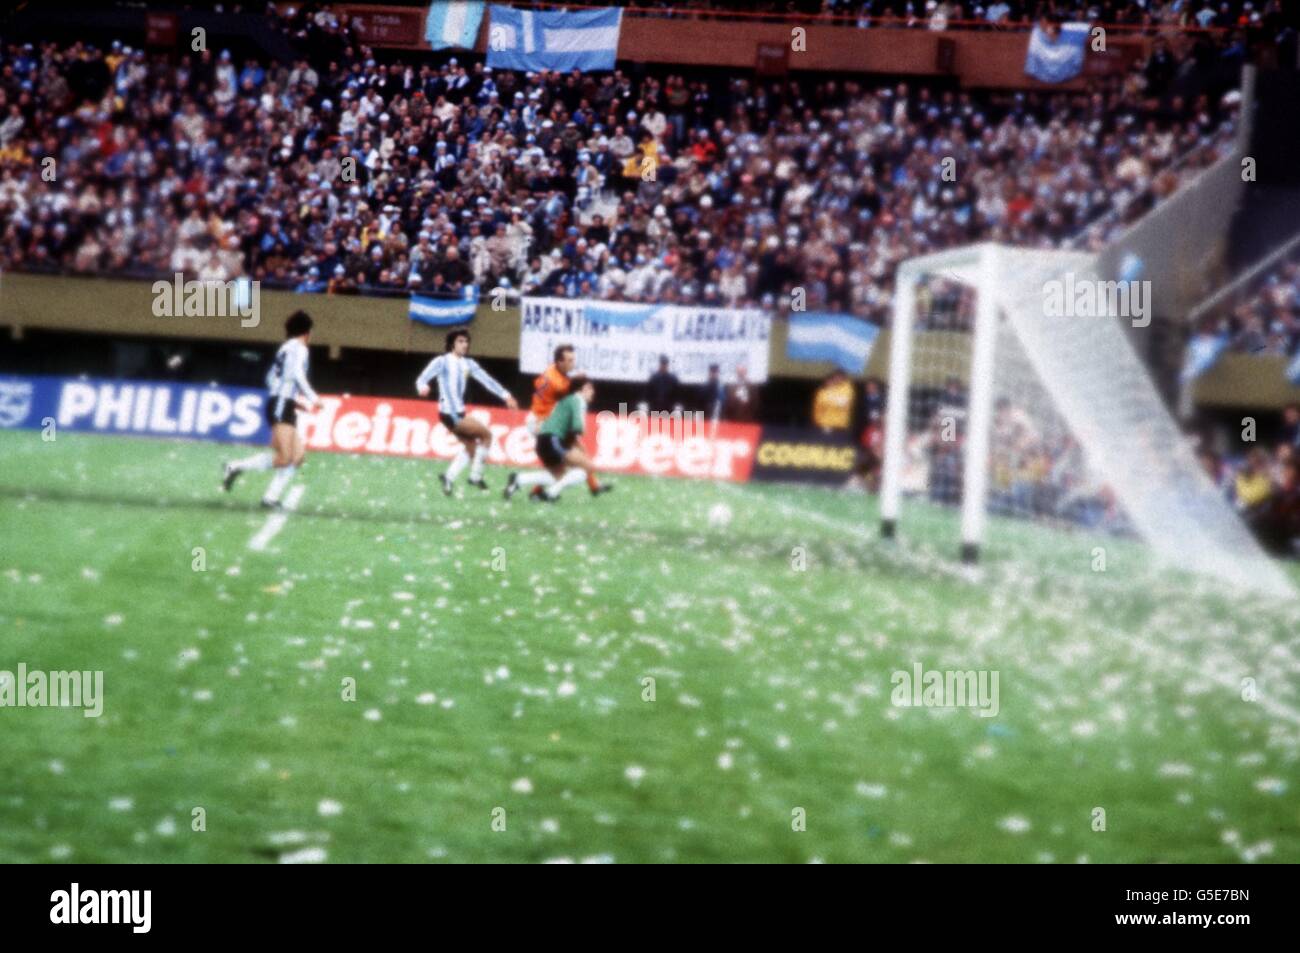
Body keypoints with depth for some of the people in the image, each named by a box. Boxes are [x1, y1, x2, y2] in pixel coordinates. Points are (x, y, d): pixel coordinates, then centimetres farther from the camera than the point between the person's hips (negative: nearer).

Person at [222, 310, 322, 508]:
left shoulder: (285, 349, 20)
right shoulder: (298, 349, -6)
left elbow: (271, 378, 24)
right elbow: (297, 374, -21)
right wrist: (313, 398, -17)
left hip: (276, 404, 10)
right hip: (282, 405, -10)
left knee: (298, 455, 3)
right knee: (283, 458, -15)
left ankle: (271, 497, -1)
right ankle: (236, 466, -8)